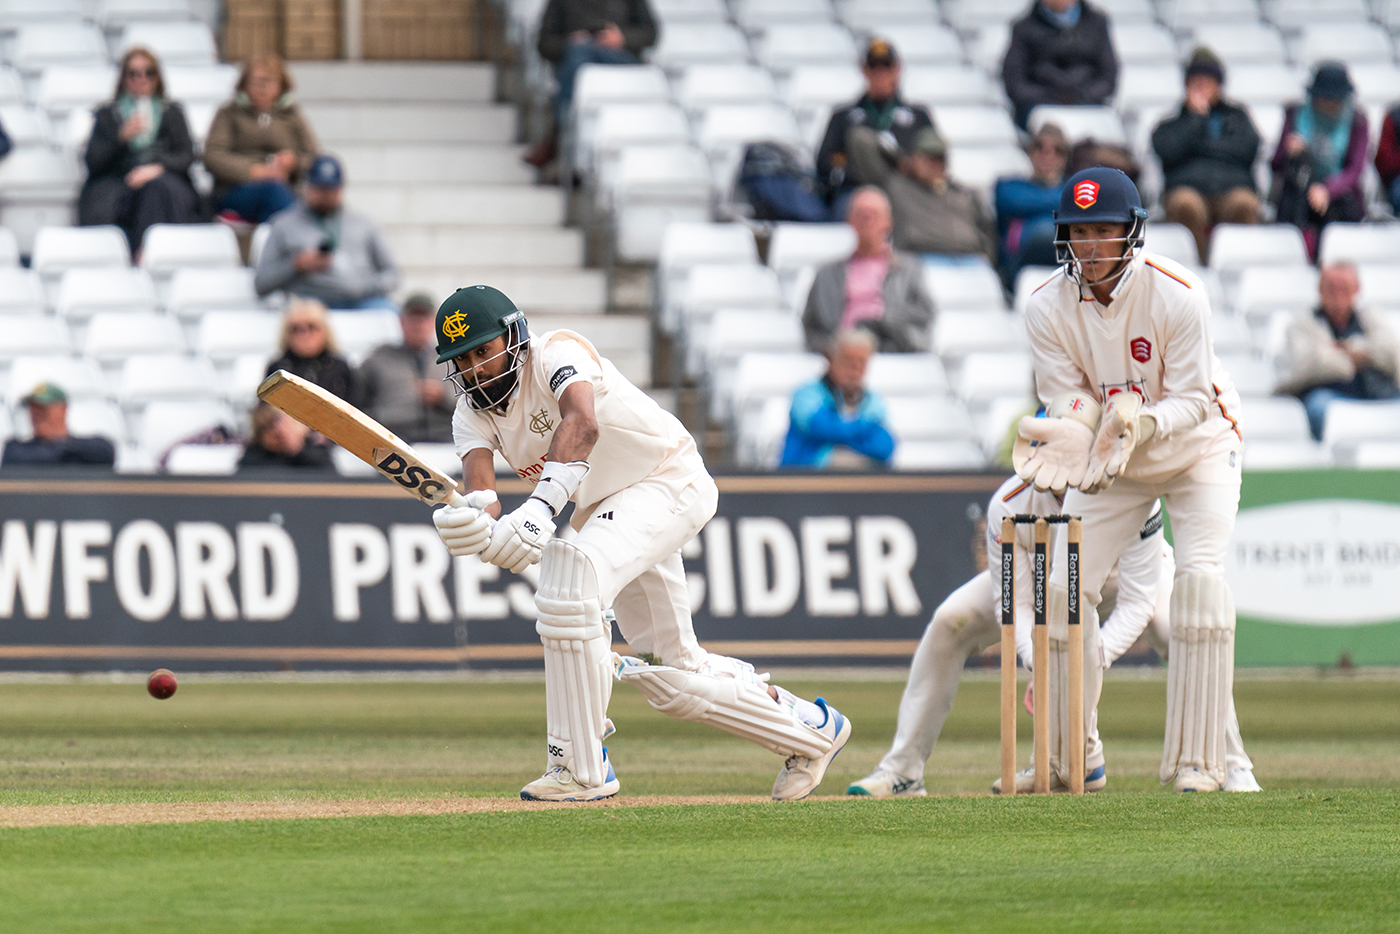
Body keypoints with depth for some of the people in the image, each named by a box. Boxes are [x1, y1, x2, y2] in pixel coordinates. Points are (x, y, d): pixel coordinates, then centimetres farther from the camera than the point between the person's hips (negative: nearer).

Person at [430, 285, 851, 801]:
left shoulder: (556, 352, -23)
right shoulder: (473, 413, -3)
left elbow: (583, 424, -44)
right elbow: (480, 485, -22)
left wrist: (540, 507, -59)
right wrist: (478, 525, -48)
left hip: (671, 482, -9)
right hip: (601, 506, 9)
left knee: (570, 574, -32)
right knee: (672, 679, 10)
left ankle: (581, 768, -29)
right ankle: (809, 727, 32)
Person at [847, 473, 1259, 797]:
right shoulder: (1009, 506, -34)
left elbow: (1137, 603, -36)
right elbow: (1014, 602, -29)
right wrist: (1037, 661, -48)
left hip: (1123, 577, -2)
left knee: (1182, 633, -33)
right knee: (950, 622, -18)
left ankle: (1232, 767, -21)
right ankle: (902, 770, -10)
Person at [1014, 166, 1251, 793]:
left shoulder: (1177, 295, -26)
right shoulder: (1048, 309, -17)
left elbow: (1193, 400, -24)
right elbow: (1065, 406, -17)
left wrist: (1140, 423, -44)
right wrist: (1064, 440, -41)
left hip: (1196, 446, -3)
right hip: (1110, 460, 3)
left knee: (1199, 576, -22)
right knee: (1066, 587, -6)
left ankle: (1197, 759, -17)